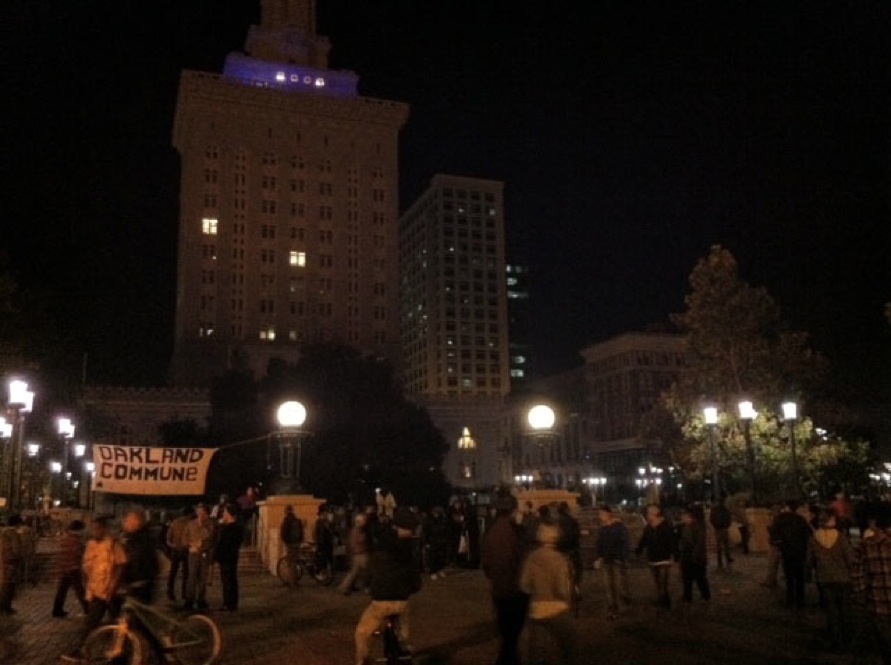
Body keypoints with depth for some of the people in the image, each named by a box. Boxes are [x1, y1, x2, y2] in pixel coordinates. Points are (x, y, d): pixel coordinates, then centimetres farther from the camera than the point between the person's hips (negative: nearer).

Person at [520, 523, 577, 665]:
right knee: (567, 647, 15)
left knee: (536, 648, 14)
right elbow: (563, 589, -15)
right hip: (557, 610, -3)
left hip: (536, 610, 3)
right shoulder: (559, 559, -17)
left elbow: (524, 586, -3)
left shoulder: (531, 557, -7)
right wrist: (568, 601, 5)